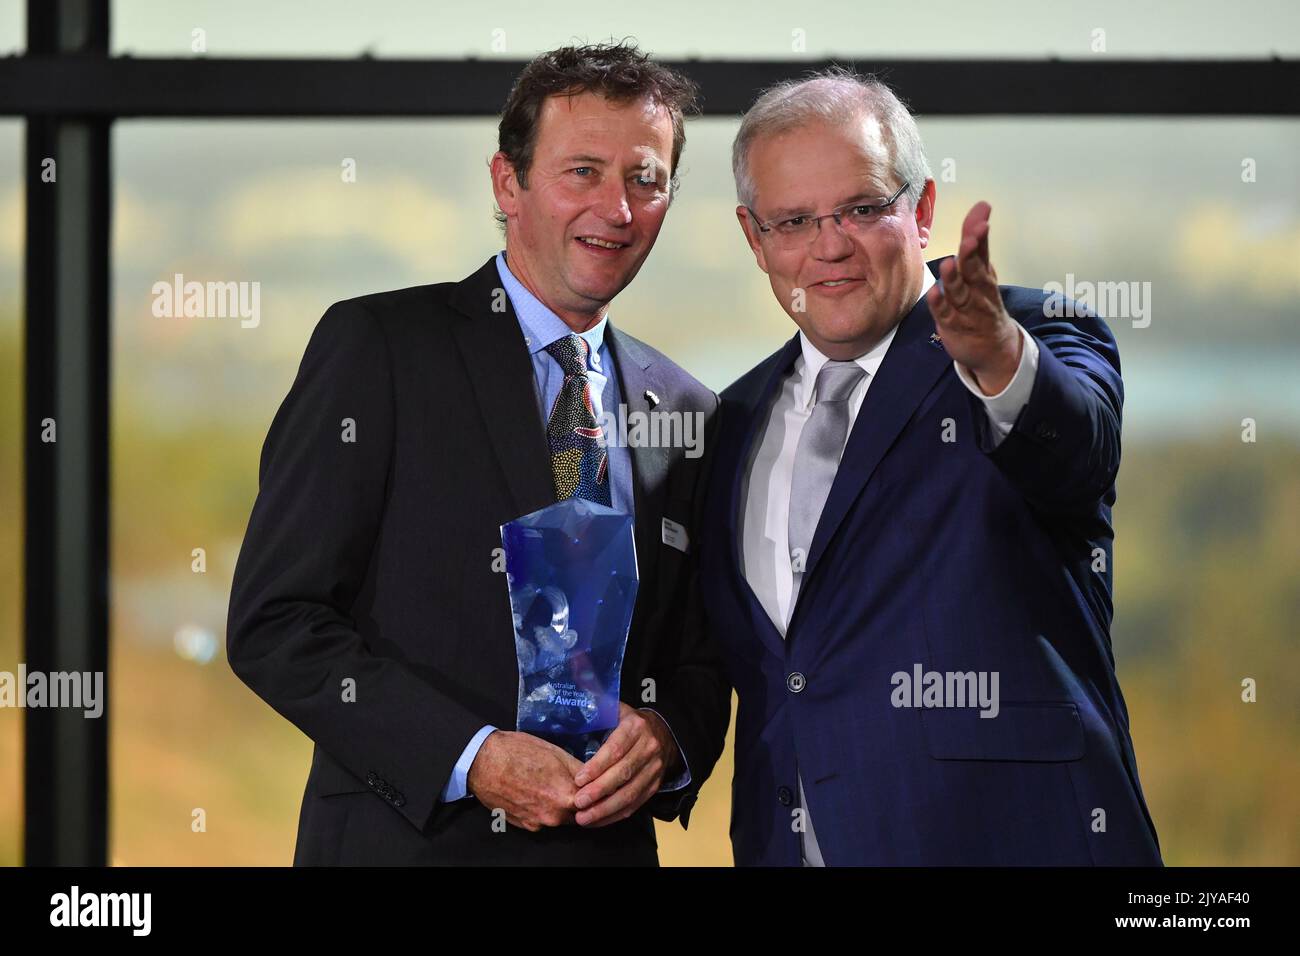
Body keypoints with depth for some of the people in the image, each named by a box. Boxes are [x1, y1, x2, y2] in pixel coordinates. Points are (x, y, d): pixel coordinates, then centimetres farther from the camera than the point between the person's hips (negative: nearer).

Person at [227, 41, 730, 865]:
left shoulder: (689, 415, 8)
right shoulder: (378, 345, -6)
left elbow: (698, 657, 14)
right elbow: (273, 621, -11)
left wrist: (667, 737, -9)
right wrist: (473, 758, -19)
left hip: (608, 844, 4)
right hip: (406, 839, -4)